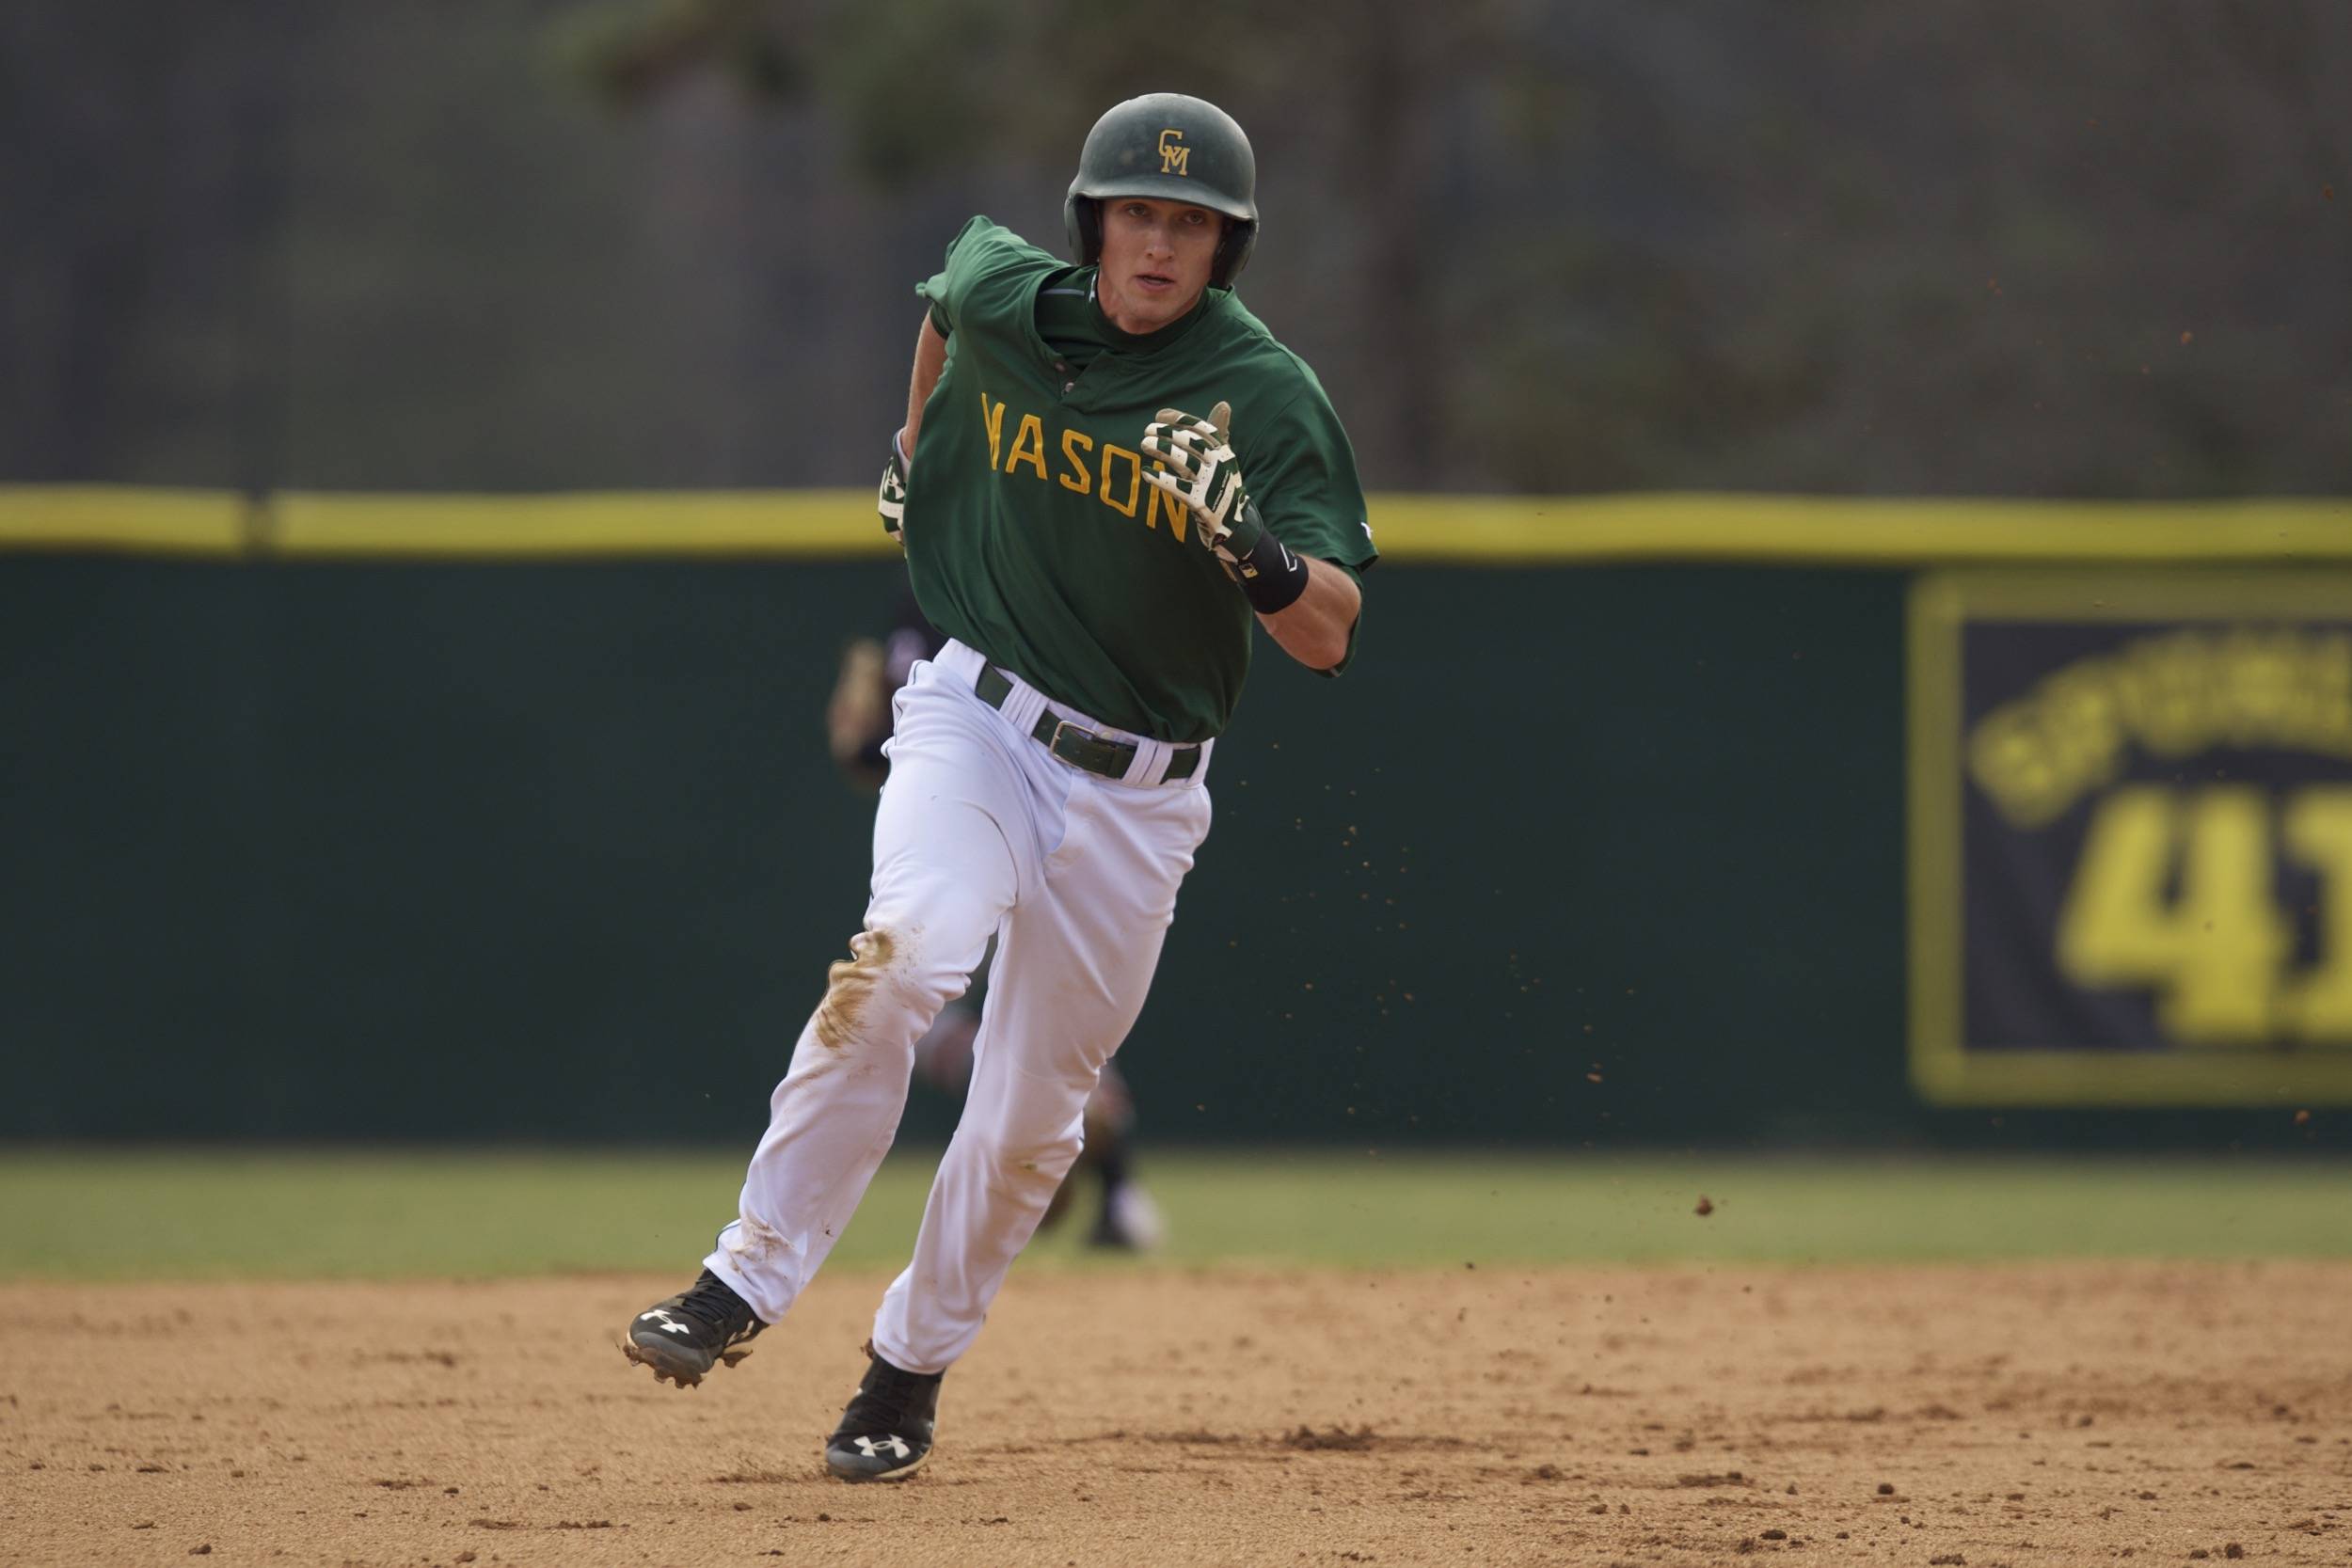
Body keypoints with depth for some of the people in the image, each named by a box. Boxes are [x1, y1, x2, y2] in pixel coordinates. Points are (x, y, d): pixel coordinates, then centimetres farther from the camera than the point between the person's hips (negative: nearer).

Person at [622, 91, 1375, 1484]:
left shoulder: (1268, 396, -13)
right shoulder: (1005, 298, -6)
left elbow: (1328, 638, -18)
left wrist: (1260, 555, -38)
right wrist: (918, 442, 26)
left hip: (1140, 790, 0)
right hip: (980, 724, 0)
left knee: (1034, 1116, 5)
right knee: (903, 958, -29)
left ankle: (910, 1369, 25)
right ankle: (751, 1276, -24)